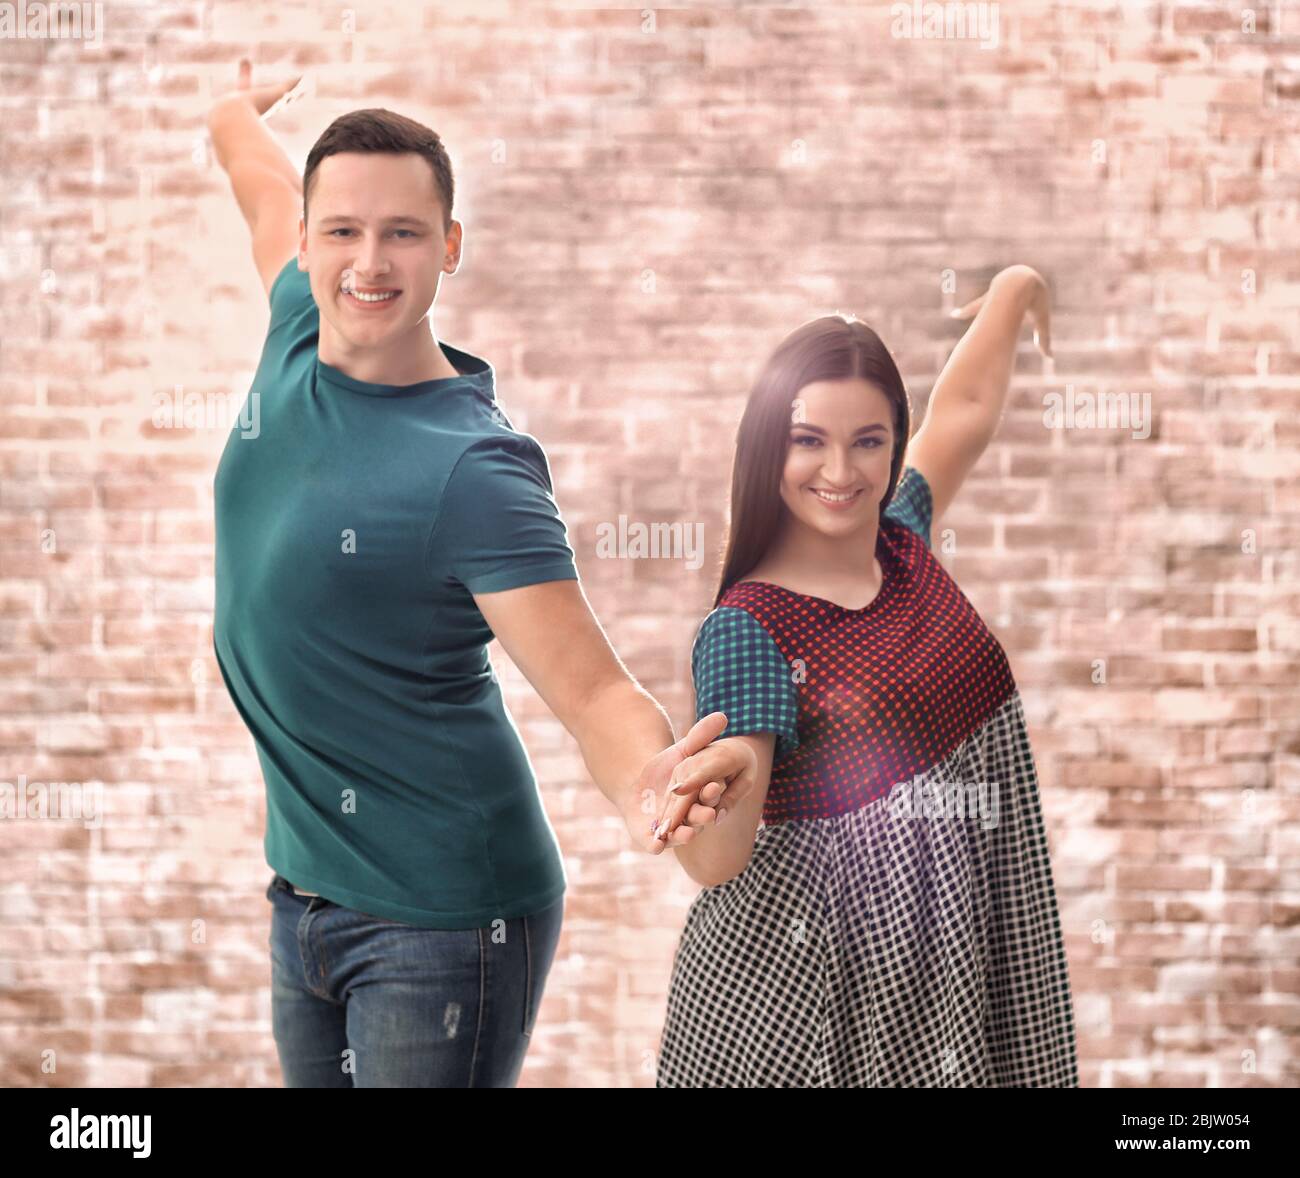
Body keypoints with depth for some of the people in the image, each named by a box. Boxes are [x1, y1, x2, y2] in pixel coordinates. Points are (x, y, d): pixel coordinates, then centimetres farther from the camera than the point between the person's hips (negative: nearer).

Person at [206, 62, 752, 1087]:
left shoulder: (476, 468, -21)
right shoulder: (297, 342, -1)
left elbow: (591, 688, -26)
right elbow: (267, 188, 20)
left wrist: (645, 782, -48)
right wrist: (238, 115, 42)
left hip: (440, 917, -7)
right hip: (303, 889, 7)